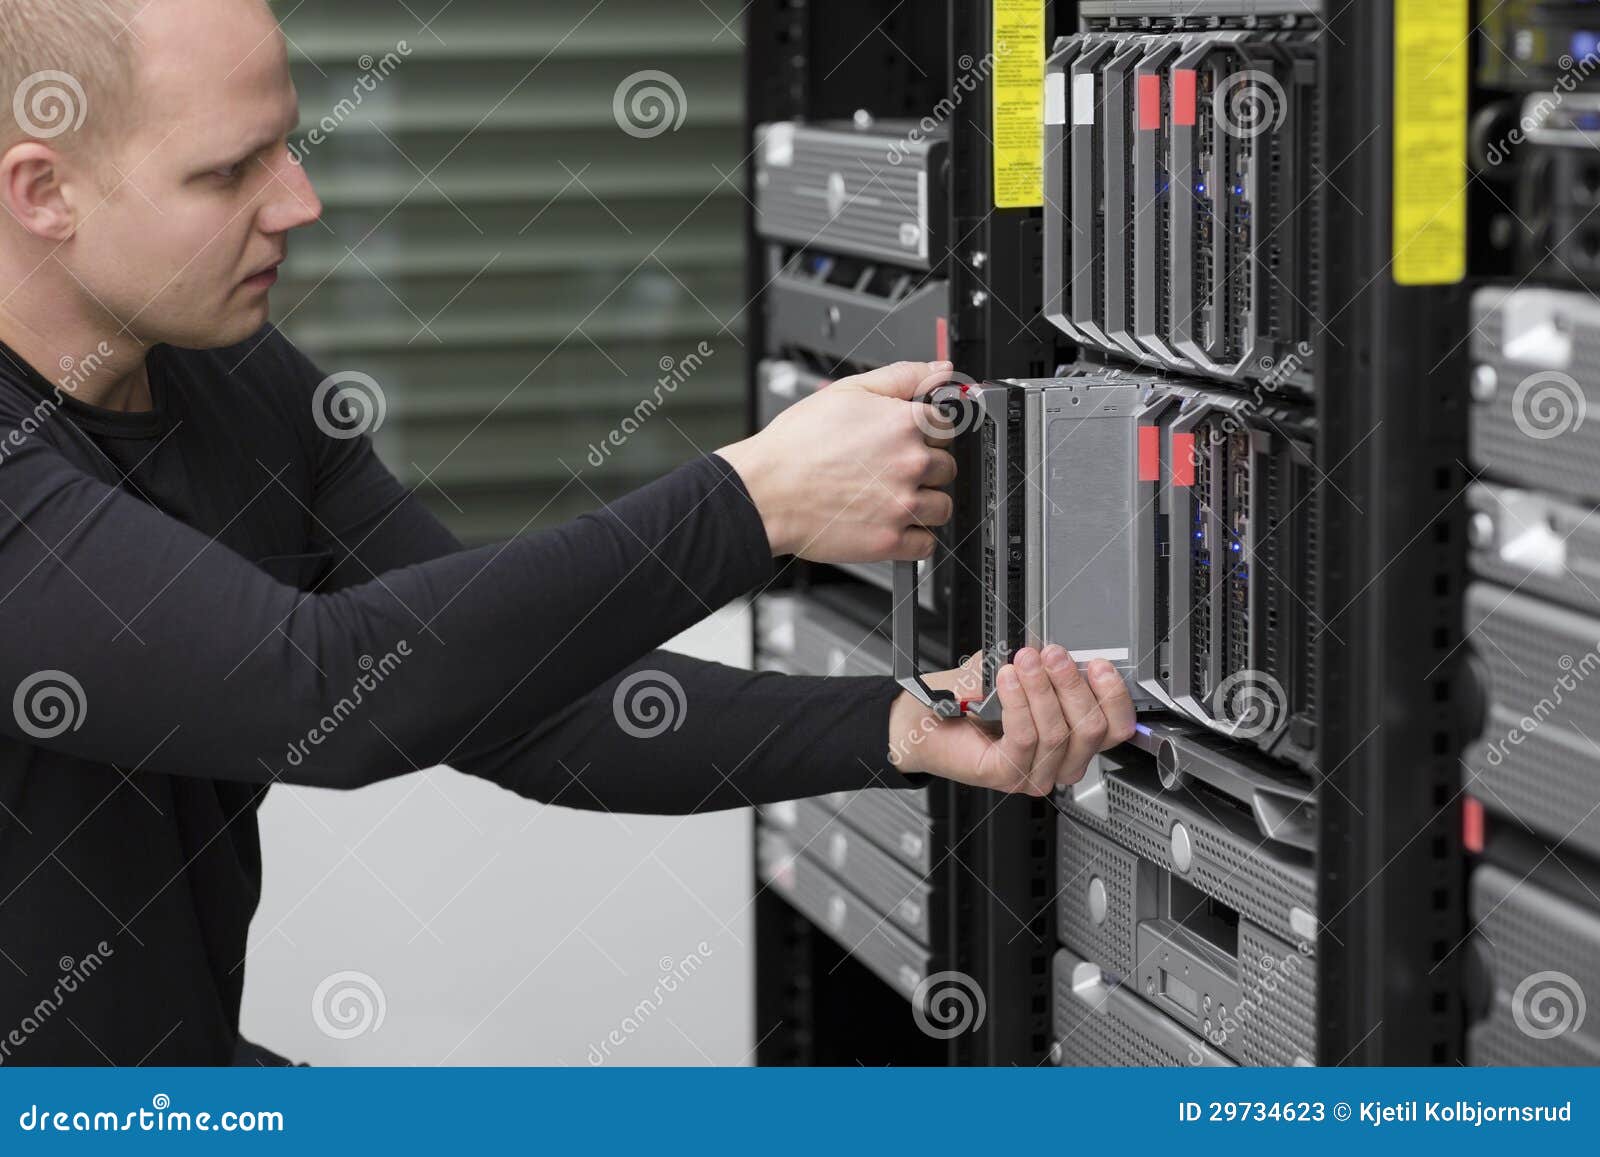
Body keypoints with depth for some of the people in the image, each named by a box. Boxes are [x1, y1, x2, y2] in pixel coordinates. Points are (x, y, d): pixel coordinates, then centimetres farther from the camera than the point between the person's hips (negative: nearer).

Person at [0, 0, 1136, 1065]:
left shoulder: (249, 386, 2)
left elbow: (527, 702, 1)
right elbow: (322, 688, -30)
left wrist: (904, 729, -12)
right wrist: (757, 501, -25)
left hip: (197, 1048, 6)